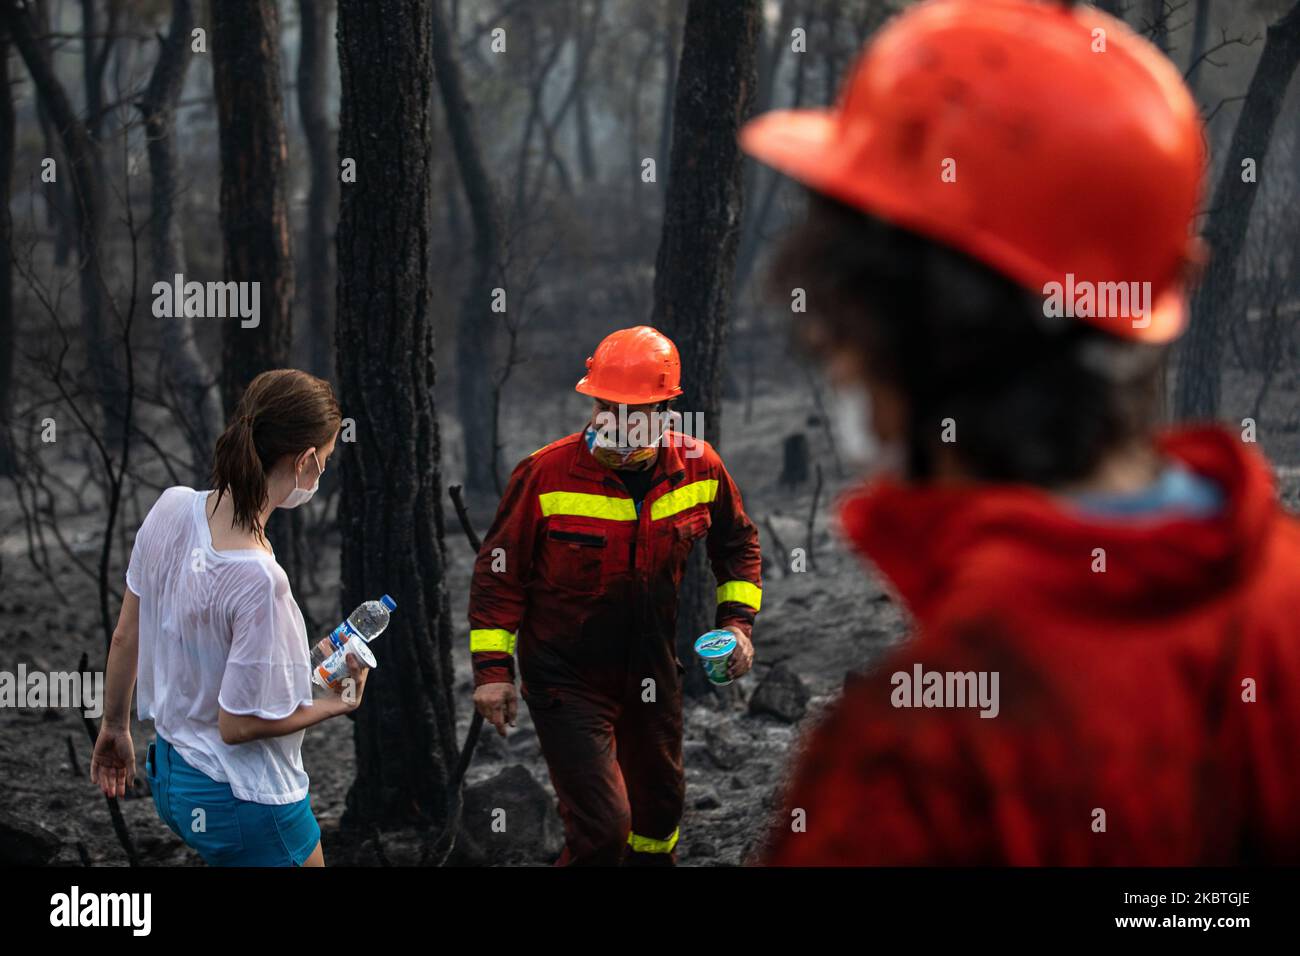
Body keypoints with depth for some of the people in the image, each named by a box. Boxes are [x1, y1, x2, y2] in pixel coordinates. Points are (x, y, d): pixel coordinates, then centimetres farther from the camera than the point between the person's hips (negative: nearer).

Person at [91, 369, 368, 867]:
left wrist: (115, 725, 18)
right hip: (245, 802, -8)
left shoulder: (171, 508, -10)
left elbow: (124, 637, 2)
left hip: (170, 771, 8)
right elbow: (239, 725, -22)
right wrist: (336, 705, -7)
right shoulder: (259, 582, -31)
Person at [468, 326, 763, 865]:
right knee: (602, 826, -15)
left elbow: (737, 542, 14)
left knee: (659, 806, 22)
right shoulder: (547, 474, -18)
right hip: (567, 681, -5)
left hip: (653, 676, 5)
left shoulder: (699, 469, -7)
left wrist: (737, 618, 2)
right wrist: (492, 667, -11)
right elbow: (498, 571, -8)